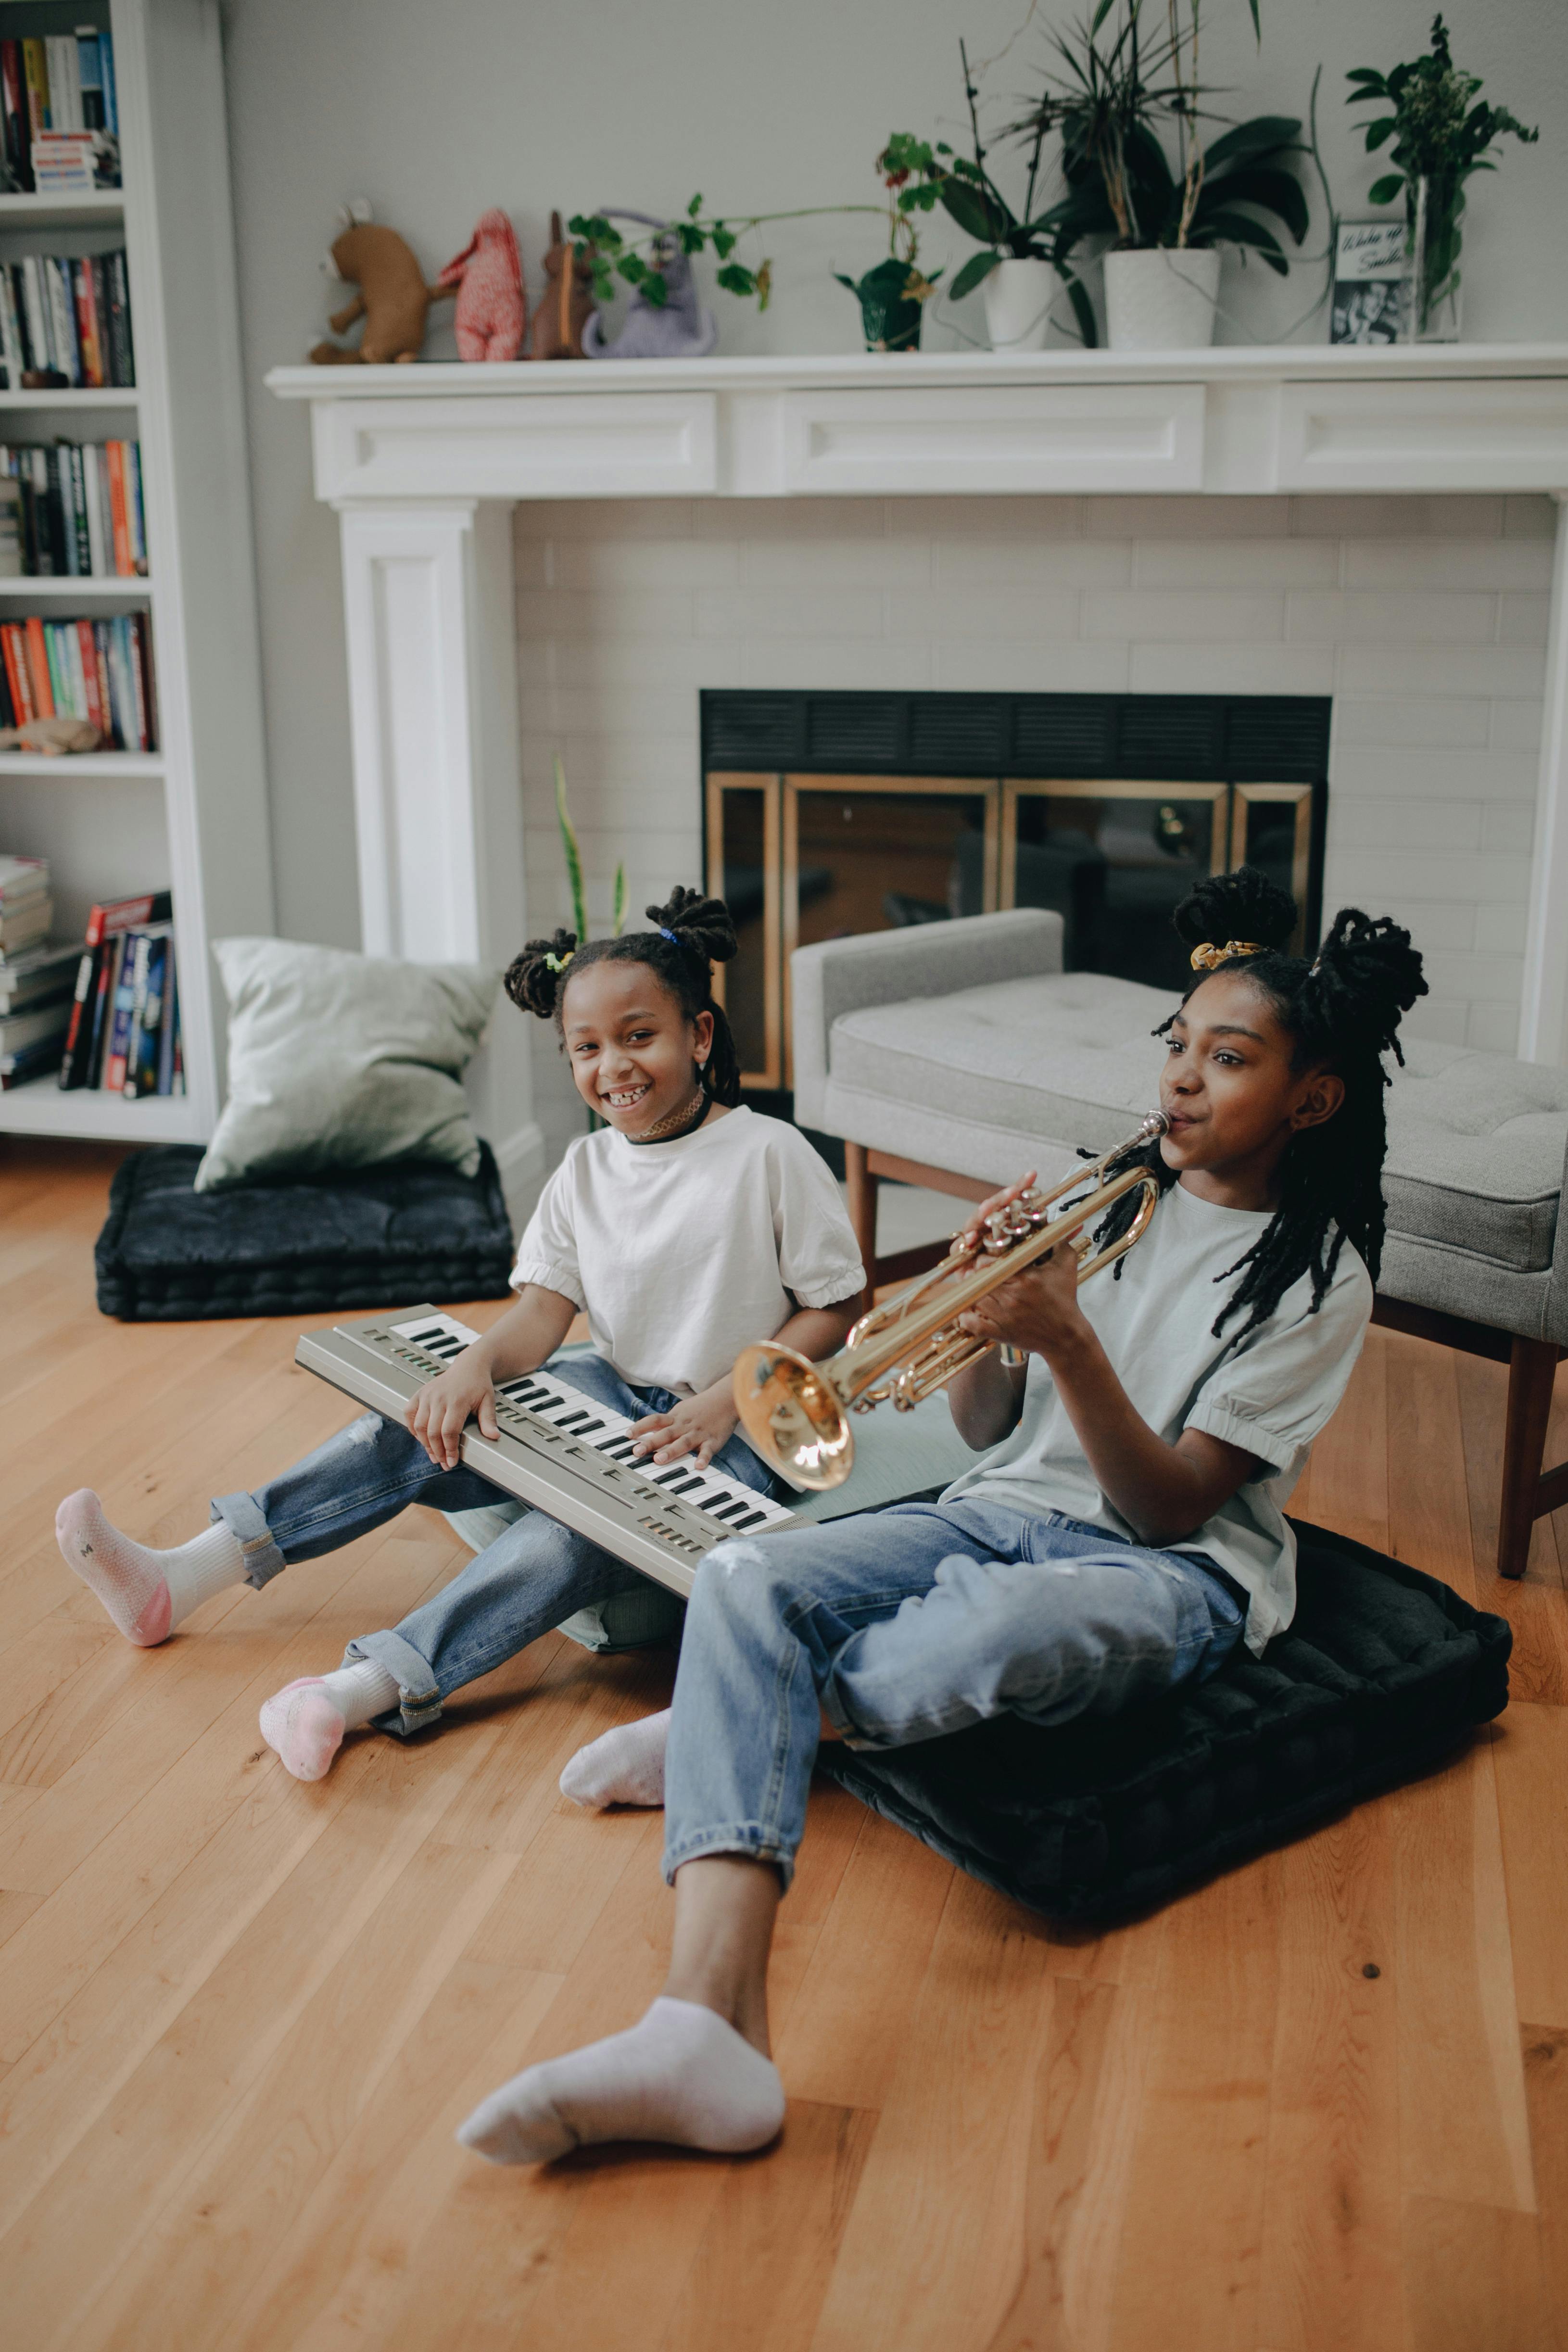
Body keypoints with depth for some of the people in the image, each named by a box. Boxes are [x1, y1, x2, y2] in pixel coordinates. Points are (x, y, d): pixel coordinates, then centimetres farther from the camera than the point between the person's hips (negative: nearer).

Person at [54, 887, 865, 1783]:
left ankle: (371, 1687, -47)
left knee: (578, 1529, -34)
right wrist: (479, 1363, -23)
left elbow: (836, 1307, -7)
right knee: (419, 1432, -11)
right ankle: (177, 1581, -12)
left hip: (729, 1430, -6)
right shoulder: (588, 1166, 6)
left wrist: (726, 1400, -19)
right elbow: (545, 1309, 0)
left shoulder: (769, 1154, -11)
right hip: (612, 1391, 6)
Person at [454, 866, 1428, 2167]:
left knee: (1004, 1622, -41)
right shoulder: (1113, 1193, 11)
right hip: (1009, 1510, 5)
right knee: (746, 1580, -24)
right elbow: (985, 1429, 10)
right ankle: (711, 2024, -41)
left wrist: (1067, 1339, -23)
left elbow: (1169, 1507, -12)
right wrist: (988, 1301, -10)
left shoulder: (1321, 1274, -4)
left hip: (1175, 1571, -5)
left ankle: (731, 1728, -7)